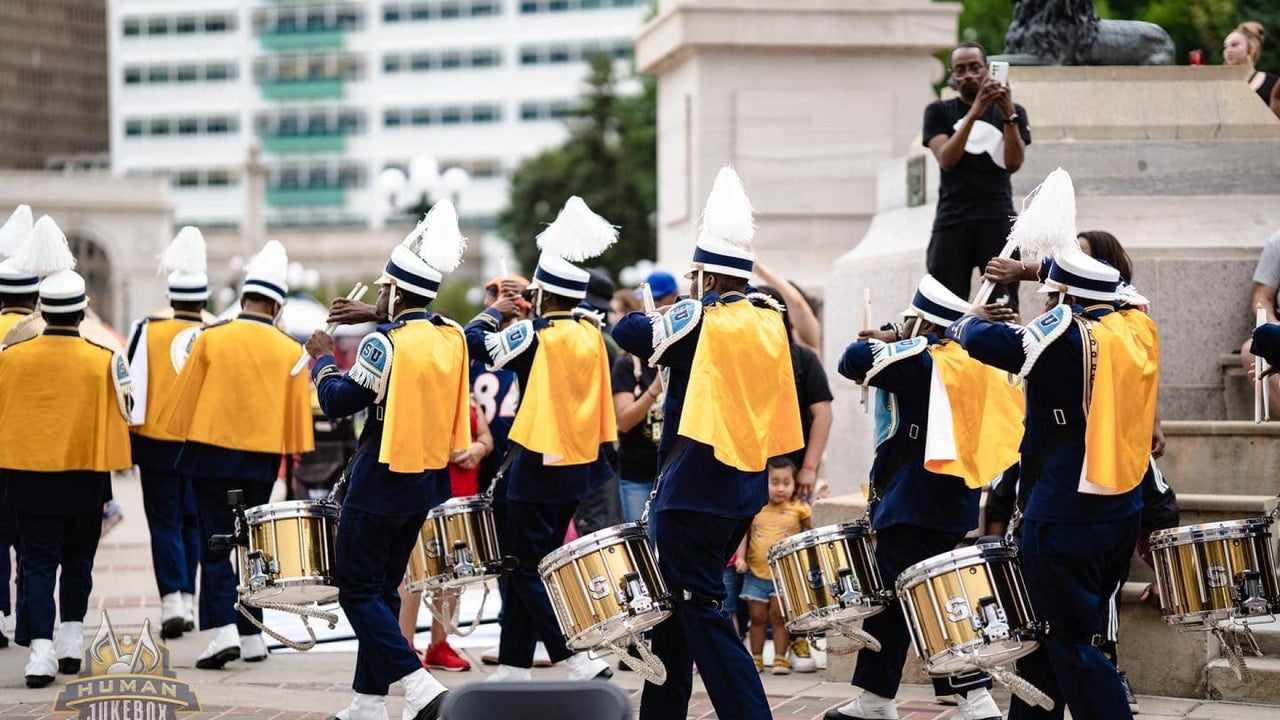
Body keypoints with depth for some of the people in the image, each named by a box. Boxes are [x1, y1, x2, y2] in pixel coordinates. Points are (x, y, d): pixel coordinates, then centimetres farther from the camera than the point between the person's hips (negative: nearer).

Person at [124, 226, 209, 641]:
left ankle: (173, 598, -13)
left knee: (165, 522, 2)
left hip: (156, 441, -1)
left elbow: (131, 383, -2)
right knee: (193, 521, 14)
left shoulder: (148, 330, -5)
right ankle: (188, 601, 17)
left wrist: (123, 434, 7)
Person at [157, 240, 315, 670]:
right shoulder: (291, 352, -3)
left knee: (216, 545, 2)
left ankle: (224, 630, -14)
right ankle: (251, 635, 14)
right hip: (262, 461, 2)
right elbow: (297, 413, 4)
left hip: (212, 454, -2)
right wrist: (289, 451, 18)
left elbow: (182, 401, -1)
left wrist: (187, 442, 14)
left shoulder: (211, 339, -7)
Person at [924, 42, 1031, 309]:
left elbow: (1014, 163, 0)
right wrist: (974, 113, -16)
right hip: (952, 220, 0)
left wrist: (1008, 116, -14)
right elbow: (946, 159, -5)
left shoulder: (1014, 113, 14)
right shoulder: (939, 112, 12)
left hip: (998, 219, 0)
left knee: (1004, 307, -10)